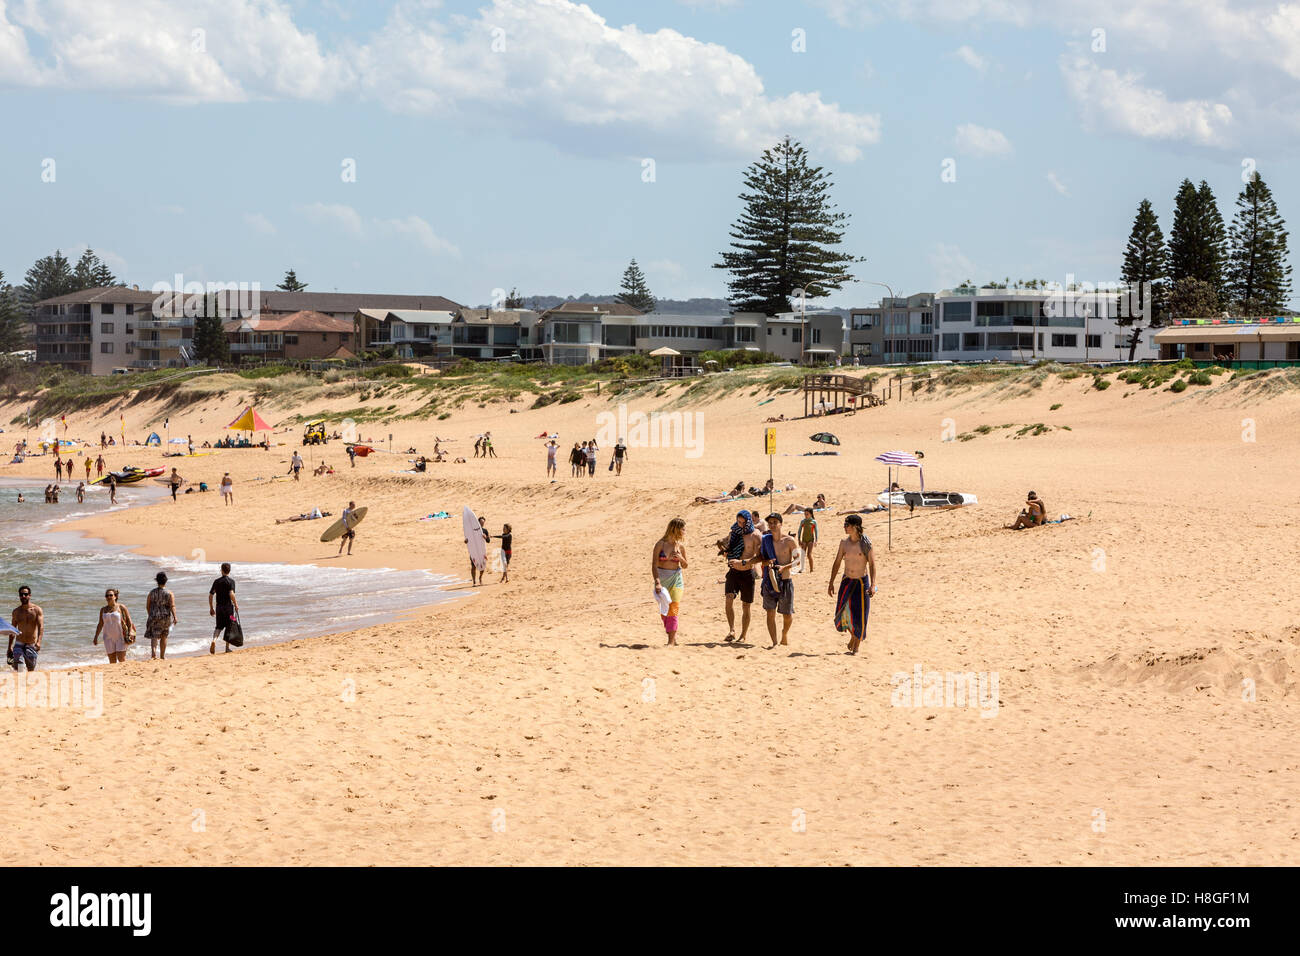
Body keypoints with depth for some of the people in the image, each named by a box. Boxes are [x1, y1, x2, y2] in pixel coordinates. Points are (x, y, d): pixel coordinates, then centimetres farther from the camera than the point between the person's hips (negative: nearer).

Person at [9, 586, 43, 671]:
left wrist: (38, 642, -31)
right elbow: (13, 630, 14)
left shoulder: (37, 610, -4)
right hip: (18, 644, 1)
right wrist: (10, 647, 12)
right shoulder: (16, 612, 5)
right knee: (18, 669, -16)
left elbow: (41, 627, -15)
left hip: (32, 645, -1)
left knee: (31, 670, 6)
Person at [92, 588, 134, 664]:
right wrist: (96, 637, 16)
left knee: (121, 659, -11)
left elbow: (129, 622, -1)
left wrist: (130, 634, -11)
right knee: (112, 660, 1)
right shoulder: (103, 610, 11)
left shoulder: (121, 607, -1)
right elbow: (100, 625, 19)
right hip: (108, 637, 4)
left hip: (120, 637, -4)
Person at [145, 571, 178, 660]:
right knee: (163, 637, 15)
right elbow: (172, 606, -14)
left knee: (154, 636, -2)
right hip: (166, 617, 0)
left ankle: (153, 653, -26)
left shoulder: (152, 593, 0)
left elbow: (147, 606, 4)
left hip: (154, 617, 0)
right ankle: (162, 656, 24)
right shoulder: (169, 593, -4)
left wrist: (150, 615, 19)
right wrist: (175, 617, -17)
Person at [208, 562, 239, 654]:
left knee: (219, 626, 11)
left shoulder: (216, 581, 6)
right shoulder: (231, 581, -8)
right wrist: (236, 605, -10)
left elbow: (210, 595, 8)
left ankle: (214, 640, -16)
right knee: (228, 627, 9)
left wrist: (211, 608, 16)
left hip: (219, 607, 3)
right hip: (228, 607, -3)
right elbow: (231, 594, -21)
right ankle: (227, 648, 12)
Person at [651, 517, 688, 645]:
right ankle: (673, 636, 24)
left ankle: (671, 641, -12)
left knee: (673, 611, -11)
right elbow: (654, 565, -10)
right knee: (664, 612, 7)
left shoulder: (680, 546, 3)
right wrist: (657, 582, -20)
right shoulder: (660, 544, -6)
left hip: (676, 580, 1)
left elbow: (685, 566, 13)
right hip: (662, 579, -1)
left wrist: (681, 559, -10)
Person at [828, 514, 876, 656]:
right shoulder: (844, 543, 2)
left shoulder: (866, 543, -10)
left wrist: (873, 585, -18)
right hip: (847, 581, 3)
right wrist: (831, 583, 6)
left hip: (862, 582, -3)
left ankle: (856, 647, 14)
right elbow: (837, 563, 9)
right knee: (842, 614, -2)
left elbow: (872, 565, -10)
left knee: (860, 617, 0)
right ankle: (852, 635, 28)